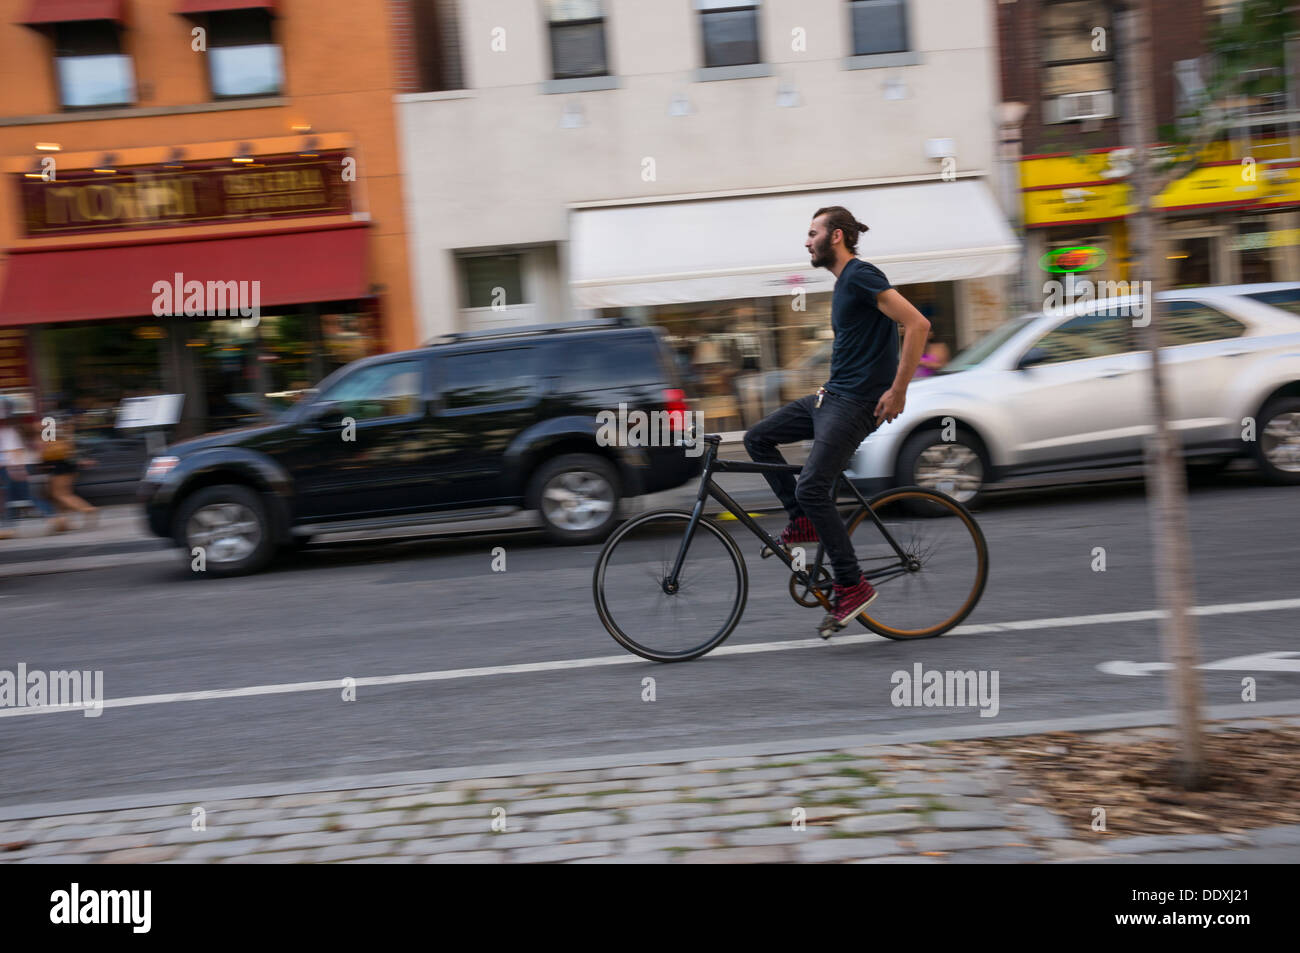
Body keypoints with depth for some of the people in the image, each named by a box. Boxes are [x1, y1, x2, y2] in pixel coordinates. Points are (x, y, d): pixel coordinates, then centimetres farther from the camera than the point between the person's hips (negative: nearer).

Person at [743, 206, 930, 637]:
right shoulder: (843, 283, 17)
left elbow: (917, 324, -22)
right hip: (833, 395, 10)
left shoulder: (861, 275, -13)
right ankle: (803, 521, 13)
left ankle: (852, 586, -6)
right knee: (758, 438, 9)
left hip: (857, 402, -10)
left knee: (812, 488, -16)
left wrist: (897, 391, -21)